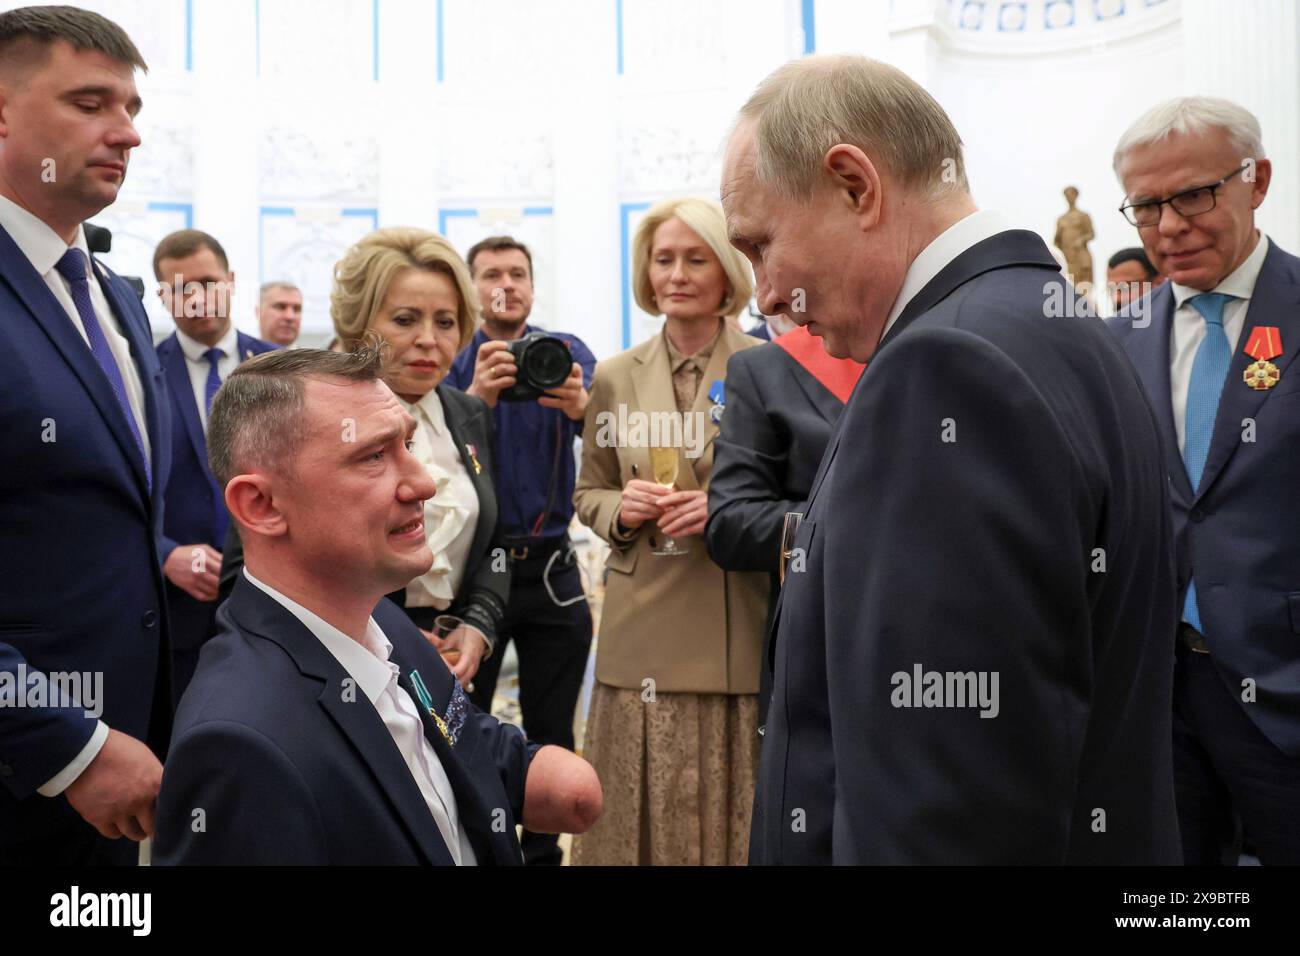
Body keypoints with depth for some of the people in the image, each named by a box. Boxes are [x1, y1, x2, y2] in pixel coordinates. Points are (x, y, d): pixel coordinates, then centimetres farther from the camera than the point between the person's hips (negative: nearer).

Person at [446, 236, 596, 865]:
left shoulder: (566, 351, 3)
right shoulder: (451, 359, 1)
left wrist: (581, 406, -40)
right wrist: (476, 398, -34)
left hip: (550, 566, 1)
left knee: (552, 731, 9)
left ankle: (543, 852, 23)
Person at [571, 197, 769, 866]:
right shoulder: (615, 377, 8)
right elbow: (588, 494, 16)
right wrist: (622, 509, -6)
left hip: (743, 630, -2)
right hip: (644, 631, 2)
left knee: (736, 811, 3)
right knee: (643, 811, 6)